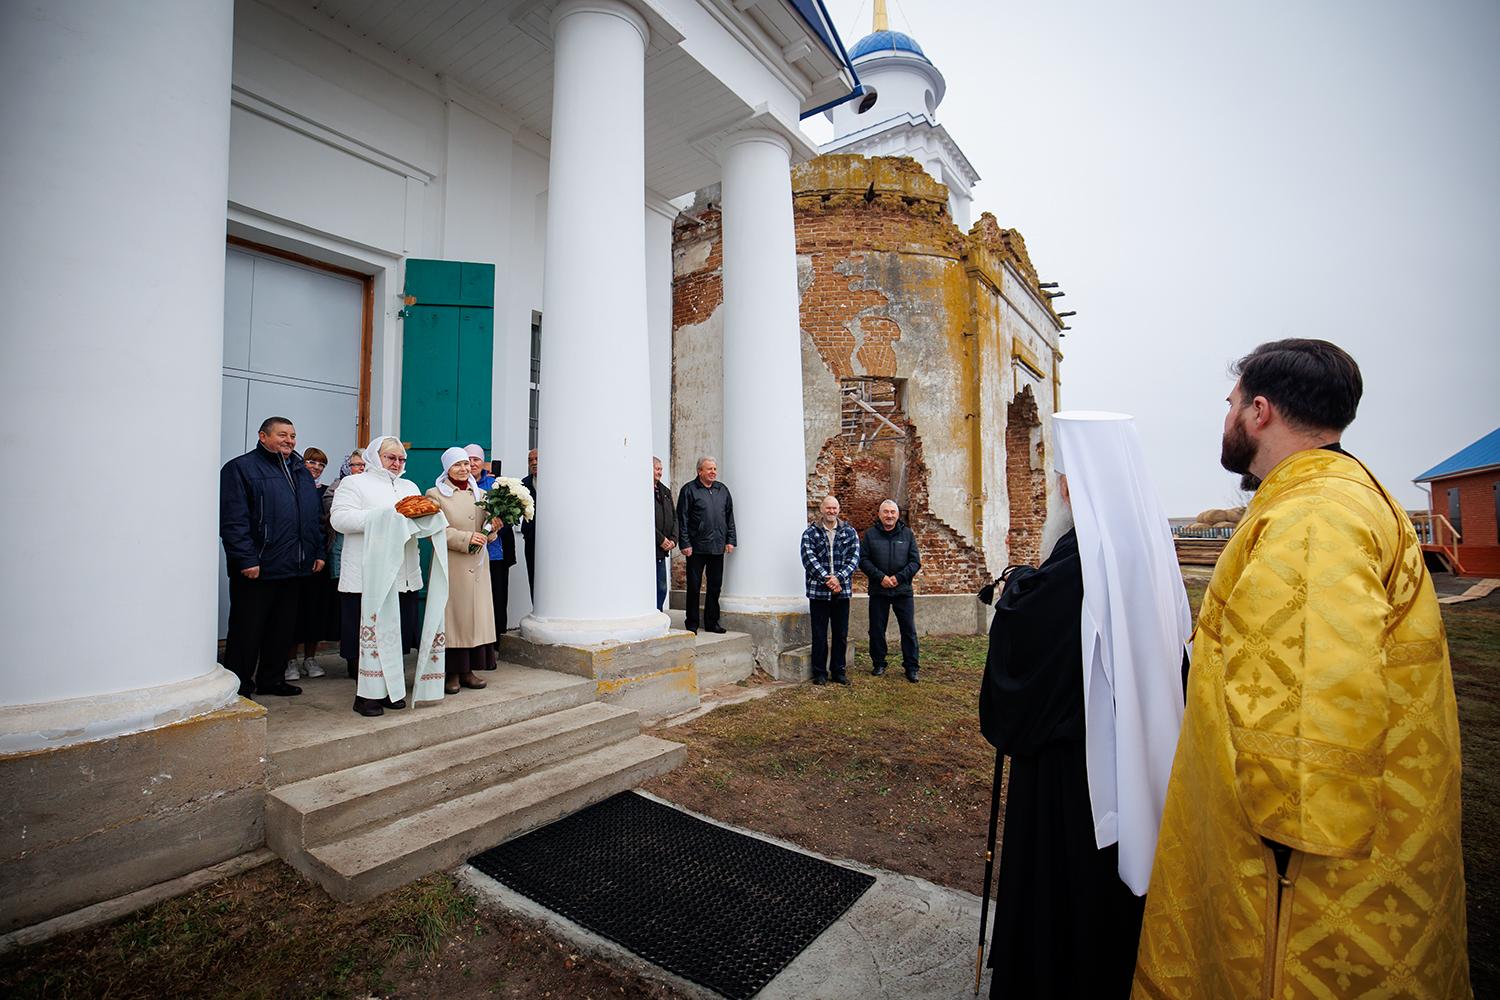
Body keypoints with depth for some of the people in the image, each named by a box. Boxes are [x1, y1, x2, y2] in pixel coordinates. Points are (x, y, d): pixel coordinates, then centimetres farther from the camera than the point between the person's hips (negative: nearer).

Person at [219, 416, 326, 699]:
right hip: (256, 569, -7)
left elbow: (314, 516, 20)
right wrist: (246, 559, -19)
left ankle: (271, 679, 26)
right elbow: (233, 521, -13)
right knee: (247, 630, 3)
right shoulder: (241, 468, -5)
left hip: (293, 569, 7)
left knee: (282, 628, 14)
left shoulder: (301, 471, 16)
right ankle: (239, 686, 15)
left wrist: (318, 552, 13)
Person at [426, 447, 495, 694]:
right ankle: (451, 673, 6)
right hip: (451, 566, -4)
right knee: (452, 616, -3)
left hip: (478, 565, 4)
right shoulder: (435, 495, 2)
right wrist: (466, 538, -16)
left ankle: (468, 671, 14)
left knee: (476, 615, 5)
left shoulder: (480, 494, 15)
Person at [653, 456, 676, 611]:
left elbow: (674, 517, 17)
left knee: (661, 589, 13)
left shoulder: (665, 491, 17)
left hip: (662, 551, 8)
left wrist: (673, 539, 2)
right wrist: (661, 539, -14)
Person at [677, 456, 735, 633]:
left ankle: (712, 622, 21)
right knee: (693, 586, 3)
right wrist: (685, 543, -11)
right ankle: (691, 624, 13)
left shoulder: (722, 489, 13)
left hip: (717, 546, 5)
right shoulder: (689, 489, -3)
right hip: (696, 547, -4)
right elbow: (682, 519, -6)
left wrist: (730, 540, 8)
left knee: (715, 586, 10)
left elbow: (729, 517, 16)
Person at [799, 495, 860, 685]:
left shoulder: (849, 532, 8)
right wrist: (827, 580, -17)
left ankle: (839, 671, 23)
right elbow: (809, 559, -8)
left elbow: (854, 558, -1)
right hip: (818, 591, -2)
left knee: (841, 635, 10)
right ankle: (820, 672, 16)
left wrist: (839, 578, -15)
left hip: (842, 591, 2)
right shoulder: (810, 533, 1)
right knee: (819, 635, 4)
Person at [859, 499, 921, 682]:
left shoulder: (907, 534, 5)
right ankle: (878, 664, 22)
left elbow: (915, 561, 2)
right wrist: (880, 577, -14)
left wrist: (898, 577, -11)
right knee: (877, 629, 8)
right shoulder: (870, 534, 2)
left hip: (903, 590, 0)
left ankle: (911, 667, 13)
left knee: (909, 630, 3)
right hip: (878, 590, 0)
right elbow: (863, 560, -3)